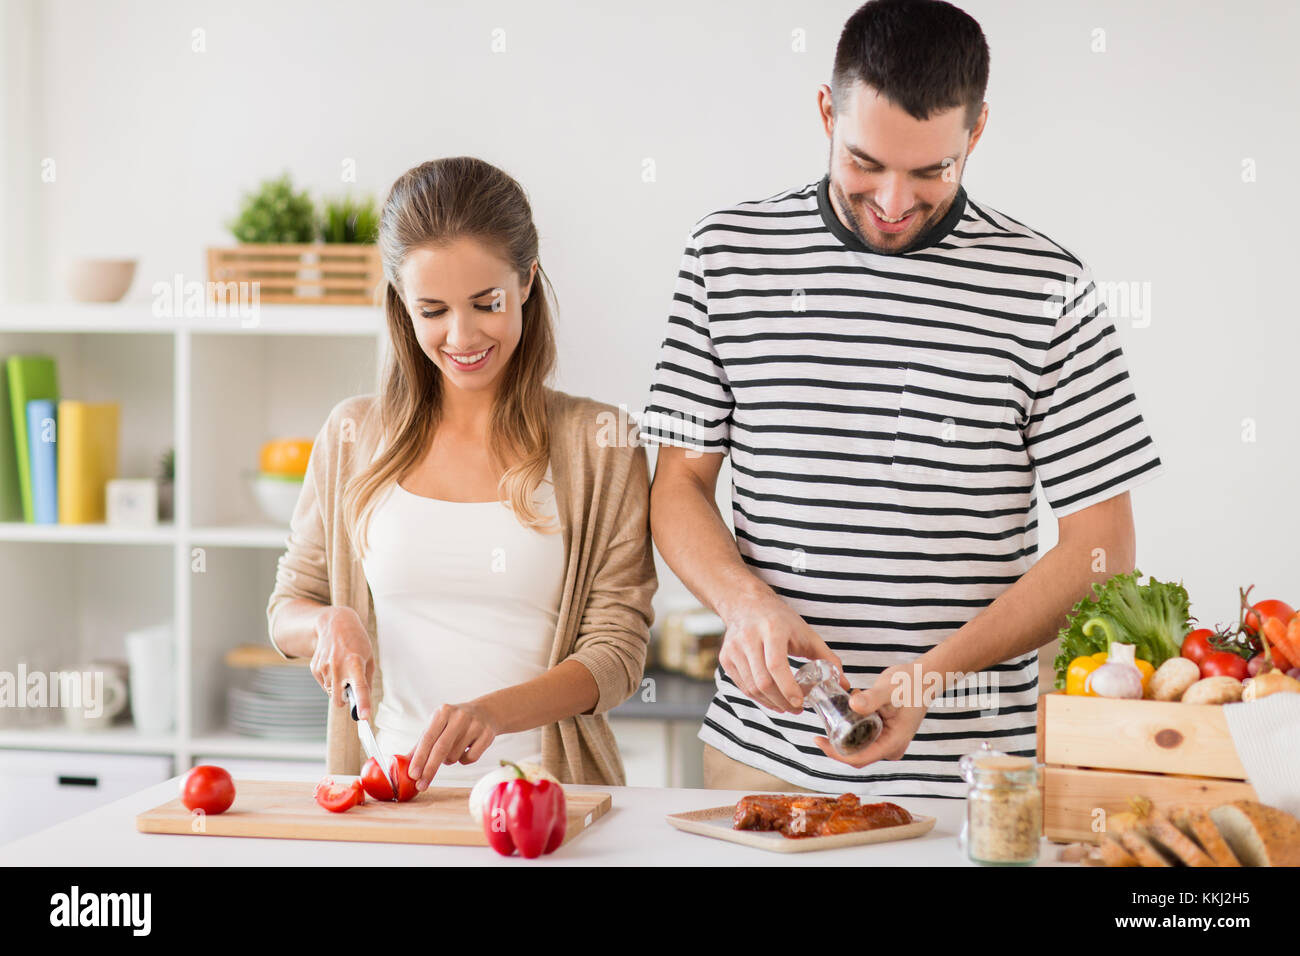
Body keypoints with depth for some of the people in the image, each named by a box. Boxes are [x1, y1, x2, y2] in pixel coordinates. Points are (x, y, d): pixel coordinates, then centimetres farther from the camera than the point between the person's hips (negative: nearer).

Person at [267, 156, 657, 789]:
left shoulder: (599, 443, 3)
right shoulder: (354, 435, 11)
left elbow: (616, 650, 0)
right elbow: (286, 610, 20)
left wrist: (494, 712, -17)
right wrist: (330, 621, -4)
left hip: (541, 784, -2)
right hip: (390, 780, 3)